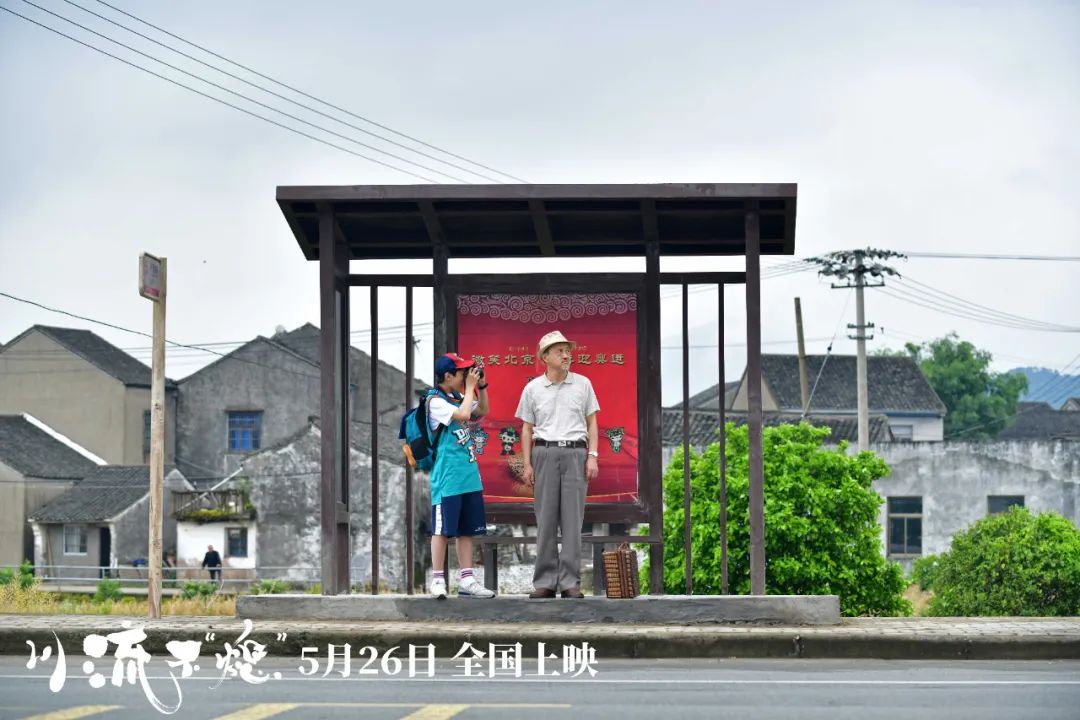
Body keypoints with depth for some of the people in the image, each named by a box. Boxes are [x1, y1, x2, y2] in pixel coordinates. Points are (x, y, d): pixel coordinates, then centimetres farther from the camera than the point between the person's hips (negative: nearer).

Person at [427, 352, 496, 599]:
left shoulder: (459, 399, 13)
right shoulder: (436, 401, -10)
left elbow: (482, 412, 26)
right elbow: (463, 414, -22)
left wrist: (481, 387, 12)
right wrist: (470, 387, -11)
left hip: (469, 475, 8)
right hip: (447, 476, -8)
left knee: (466, 529, 8)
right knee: (443, 528, -5)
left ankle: (467, 580, 11)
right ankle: (438, 580, -2)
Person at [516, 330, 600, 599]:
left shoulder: (582, 384, 7)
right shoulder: (532, 388, 6)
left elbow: (592, 423, 8)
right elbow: (527, 429, 9)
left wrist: (592, 456, -2)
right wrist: (527, 464, 2)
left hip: (575, 453, 0)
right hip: (545, 453, 0)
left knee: (572, 519, -3)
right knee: (545, 519, 0)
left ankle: (570, 582, -1)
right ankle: (545, 582, 4)